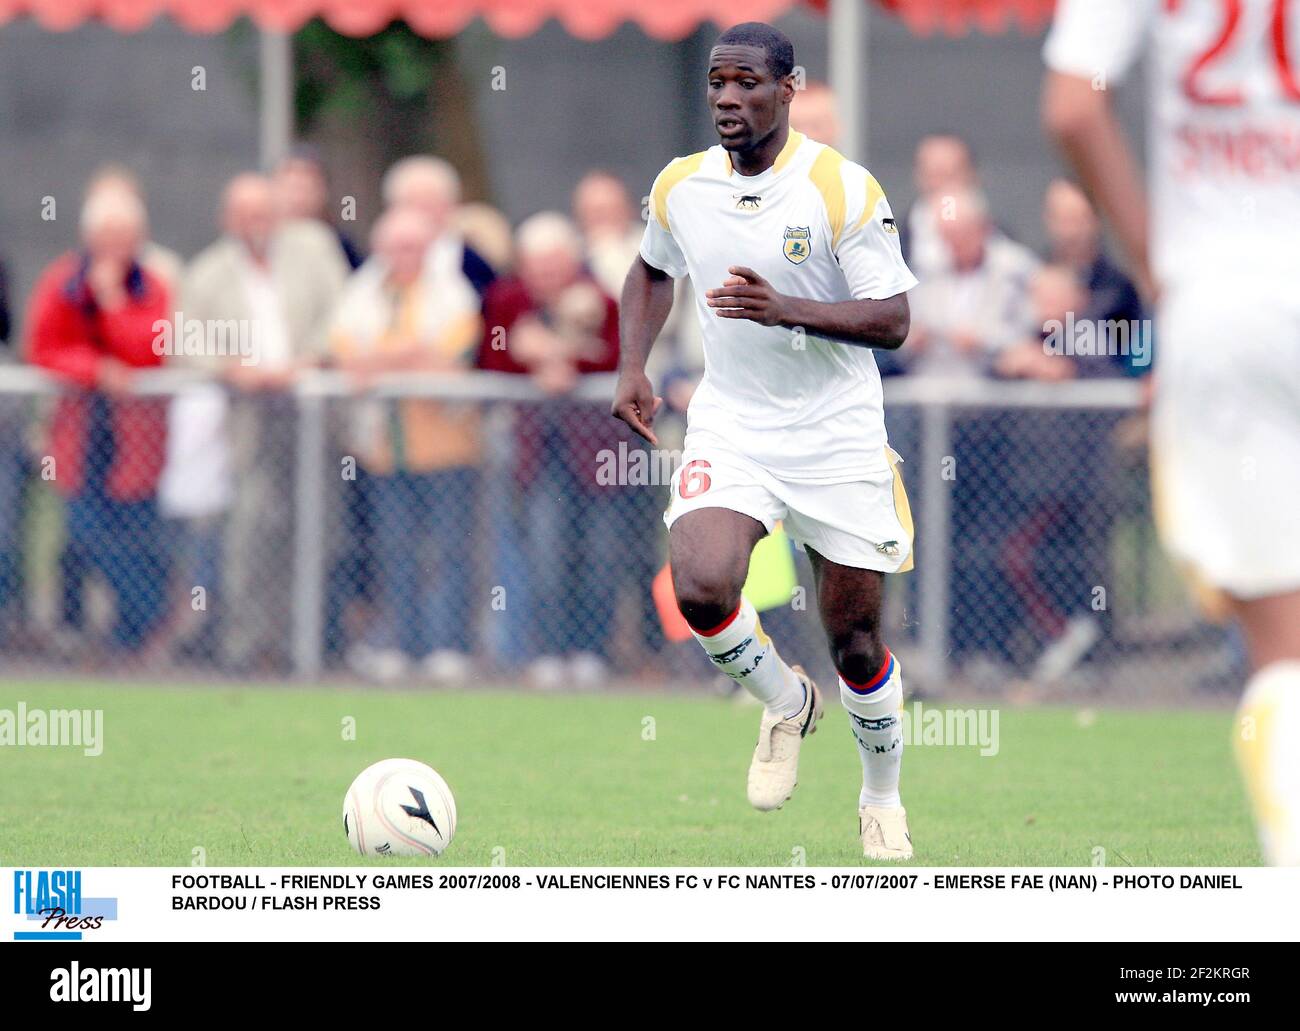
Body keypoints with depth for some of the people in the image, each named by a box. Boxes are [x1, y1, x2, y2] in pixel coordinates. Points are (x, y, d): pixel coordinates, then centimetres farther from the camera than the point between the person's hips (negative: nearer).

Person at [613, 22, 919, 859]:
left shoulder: (843, 188, -13)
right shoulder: (681, 187, 1)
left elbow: (892, 320, -14)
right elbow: (652, 271, 23)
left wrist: (787, 310, -27)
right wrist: (633, 368, 8)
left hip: (837, 438, -2)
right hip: (730, 428, 3)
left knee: (856, 643, 3)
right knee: (700, 588, -24)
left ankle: (883, 800, 31)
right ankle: (784, 702, 7)